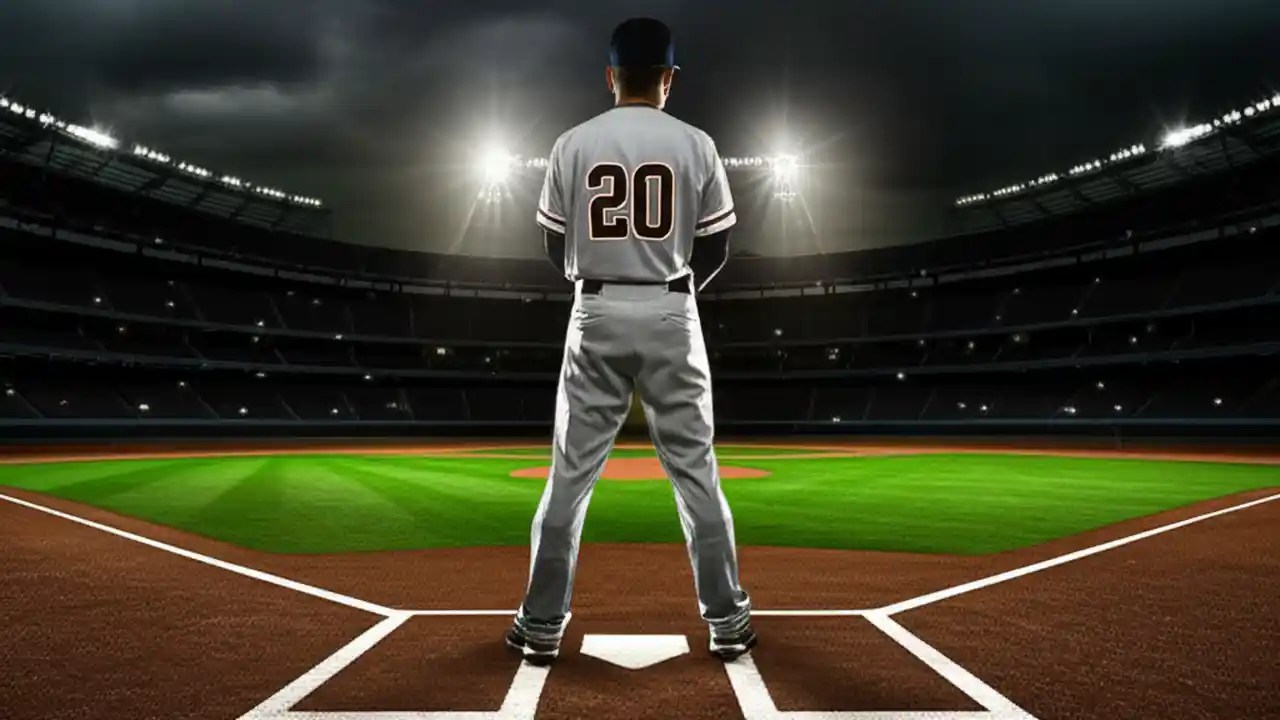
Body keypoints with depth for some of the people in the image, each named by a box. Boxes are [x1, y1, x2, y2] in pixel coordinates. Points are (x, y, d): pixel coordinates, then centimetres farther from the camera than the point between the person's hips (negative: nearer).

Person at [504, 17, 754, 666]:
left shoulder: (572, 143, 1)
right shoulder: (695, 144, 0)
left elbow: (556, 247, 5)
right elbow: (715, 250, 2)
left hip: (596, 315, 1)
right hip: (670, 316, 0)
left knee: (570, 474, 7)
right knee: (695, 473, 8)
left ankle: (541, 626, 14)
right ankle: (728, 623, 16)